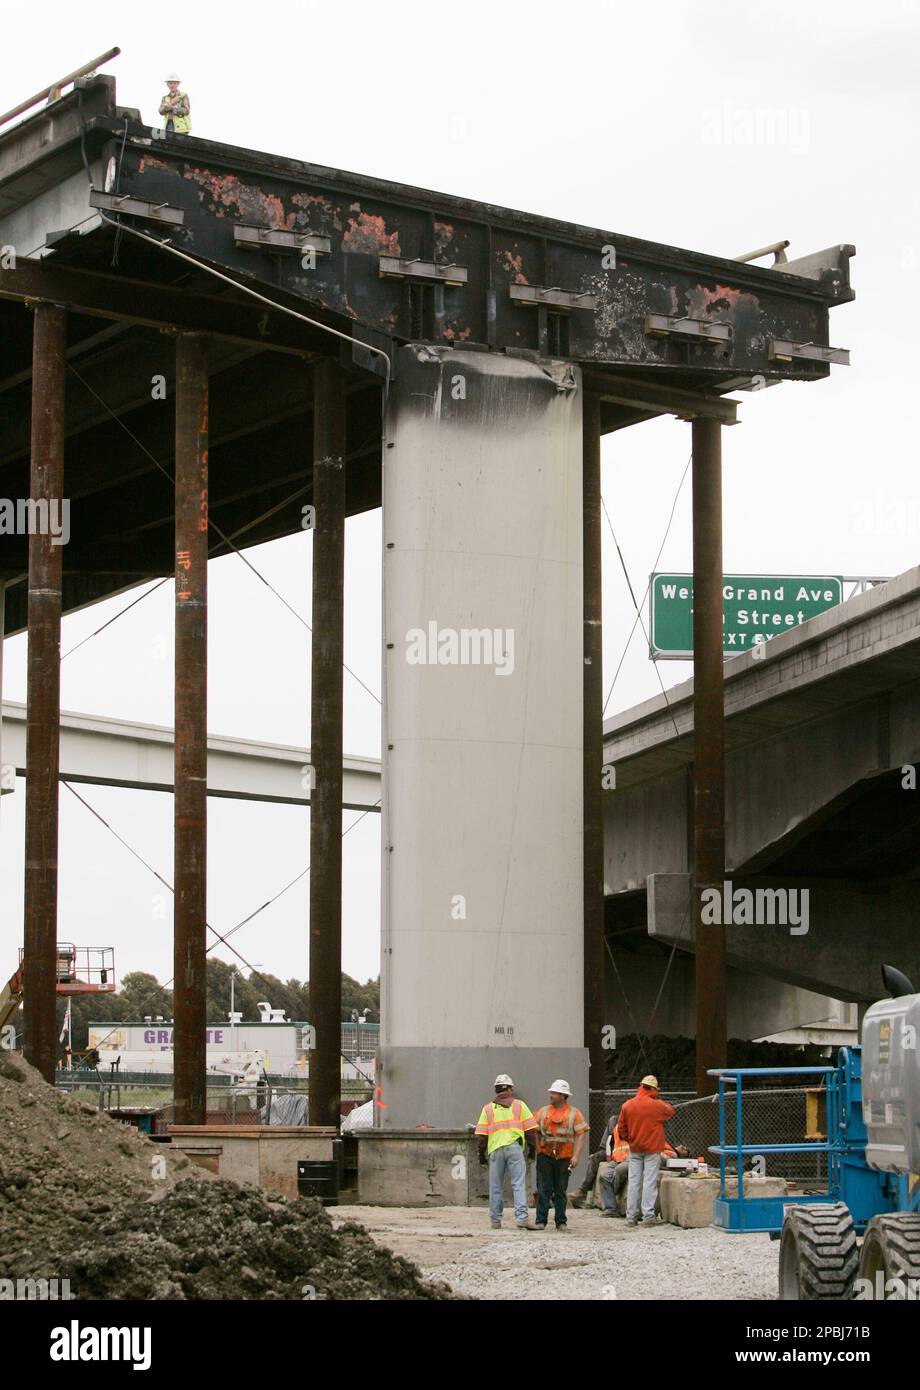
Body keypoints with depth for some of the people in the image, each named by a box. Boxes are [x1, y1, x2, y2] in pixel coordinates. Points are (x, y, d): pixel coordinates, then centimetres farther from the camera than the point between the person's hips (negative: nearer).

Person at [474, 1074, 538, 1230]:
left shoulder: (488, 1108, 10)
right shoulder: (520, 1106, 9)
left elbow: (481, 1135, 6)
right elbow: (530, 1130, 5)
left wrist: (481, 1153, 15)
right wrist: (532, 1147, 15)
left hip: (495, 1149, 1)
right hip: (515, 1147, -1)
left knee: (495, 1187, 9)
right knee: (519, 1184, -4)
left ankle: (495, 1220, 12)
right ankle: (521, 1217, -16)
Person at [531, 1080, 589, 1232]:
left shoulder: (574, 1114, 2)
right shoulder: (543, 1112, 8)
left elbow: (580, 1135, -3)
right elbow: (536, 1132, 9)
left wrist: (576, 1156, -11)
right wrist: (538, 1149, -3)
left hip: (564, 1157, -1)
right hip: (545, 1156, 1)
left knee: (560, 1191, 6)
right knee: (544, 1190, -3)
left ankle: (561, 1222, 12)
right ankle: (540, 1221, -1)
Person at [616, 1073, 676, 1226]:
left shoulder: (627, 1106, -1)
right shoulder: (657, 1105, -11)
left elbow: (621, 1129, 5)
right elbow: (670, 1111, 10)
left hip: (634, 1149, 3)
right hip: (652, 1149, -3)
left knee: (634, 1181, 8)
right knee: (650, 1182, -1)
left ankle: (631, 1217, 9)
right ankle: (648, 1216, -3)